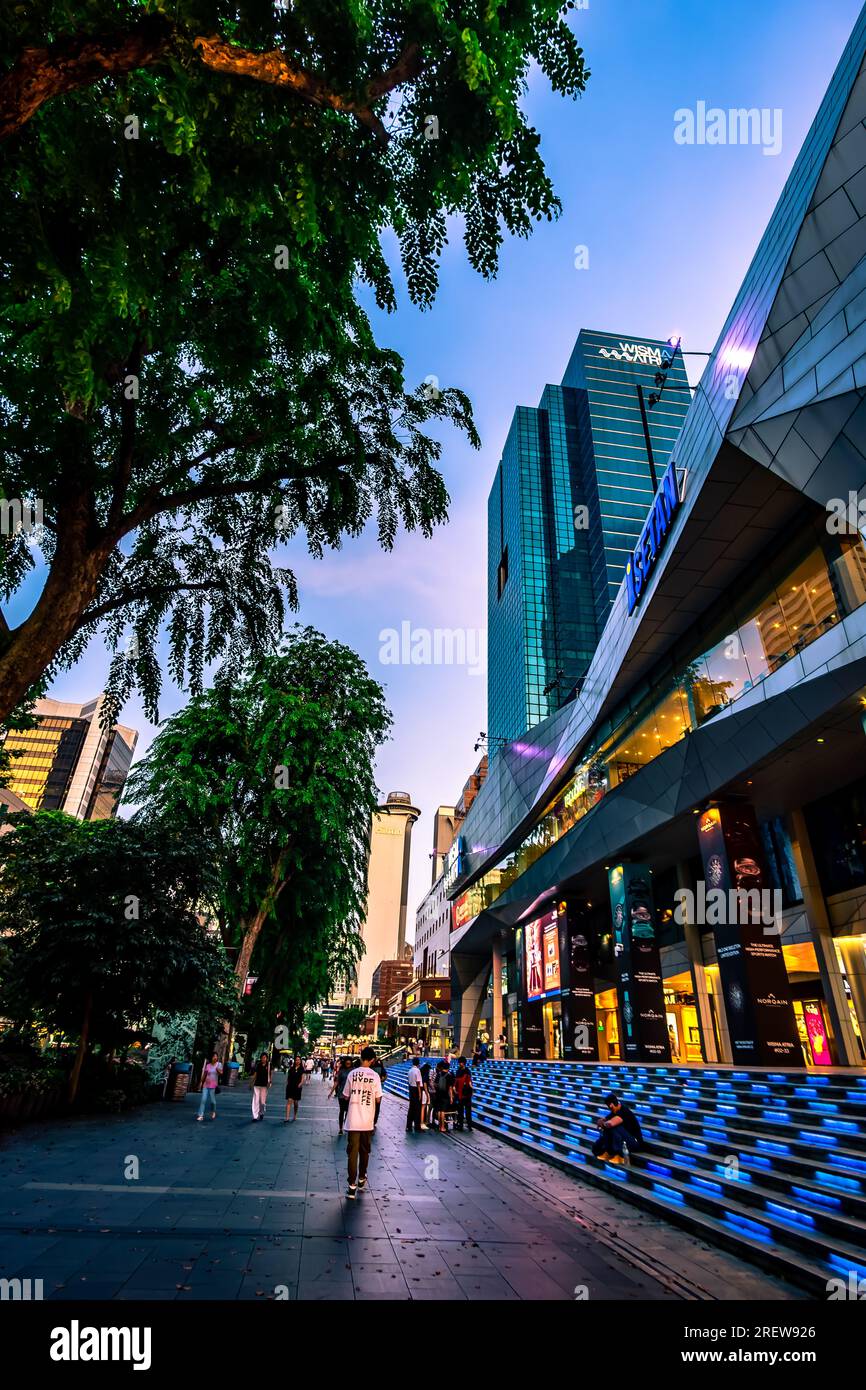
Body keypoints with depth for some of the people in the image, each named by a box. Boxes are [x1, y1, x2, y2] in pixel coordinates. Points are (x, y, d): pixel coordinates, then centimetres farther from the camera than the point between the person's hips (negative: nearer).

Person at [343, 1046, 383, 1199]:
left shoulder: (352, 1074, -6)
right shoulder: (374, 1076, -7)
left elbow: (345, 1097, 1)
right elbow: (378, 1099, -3)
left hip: (353, 1120, -1)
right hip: (368, 1121, 1)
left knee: (352, 1151, 4)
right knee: (365, 1151, 19)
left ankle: (352, 1186, -1)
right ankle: (362, 1179, 33)